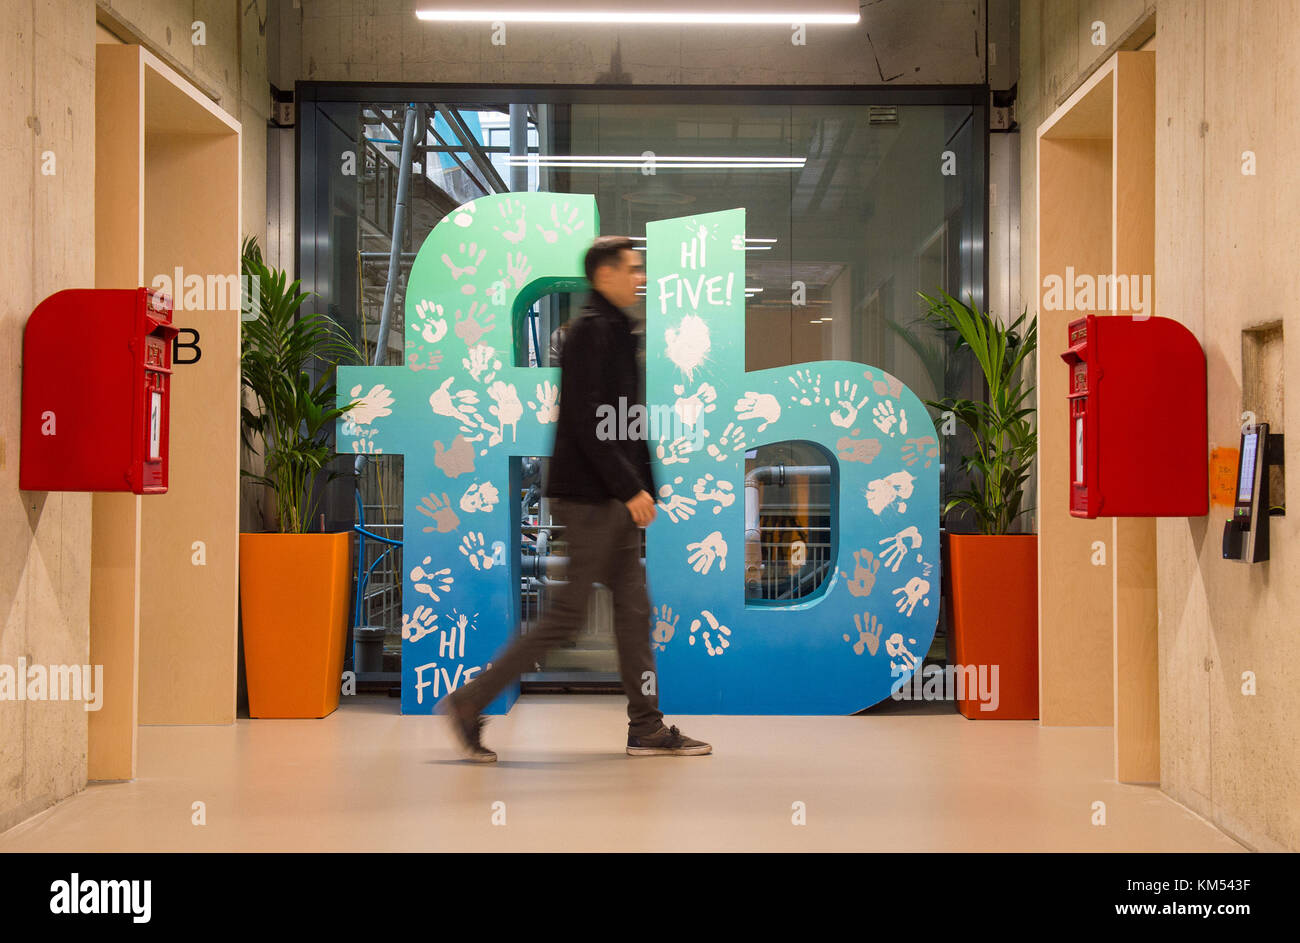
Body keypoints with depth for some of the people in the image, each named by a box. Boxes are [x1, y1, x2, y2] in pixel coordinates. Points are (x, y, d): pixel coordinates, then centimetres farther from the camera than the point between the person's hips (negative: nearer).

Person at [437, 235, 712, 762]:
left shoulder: (613, 330, 17)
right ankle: (469, 703, 1)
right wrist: (631, 487, -21)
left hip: (612, 500, 10)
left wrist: (641, 485, 17)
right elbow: (586, 421, -21)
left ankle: (647, 728, 15)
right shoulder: (591, 330, -13)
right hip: (589, 498, -10)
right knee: (567, 616, -6)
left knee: (633, 608, 10)